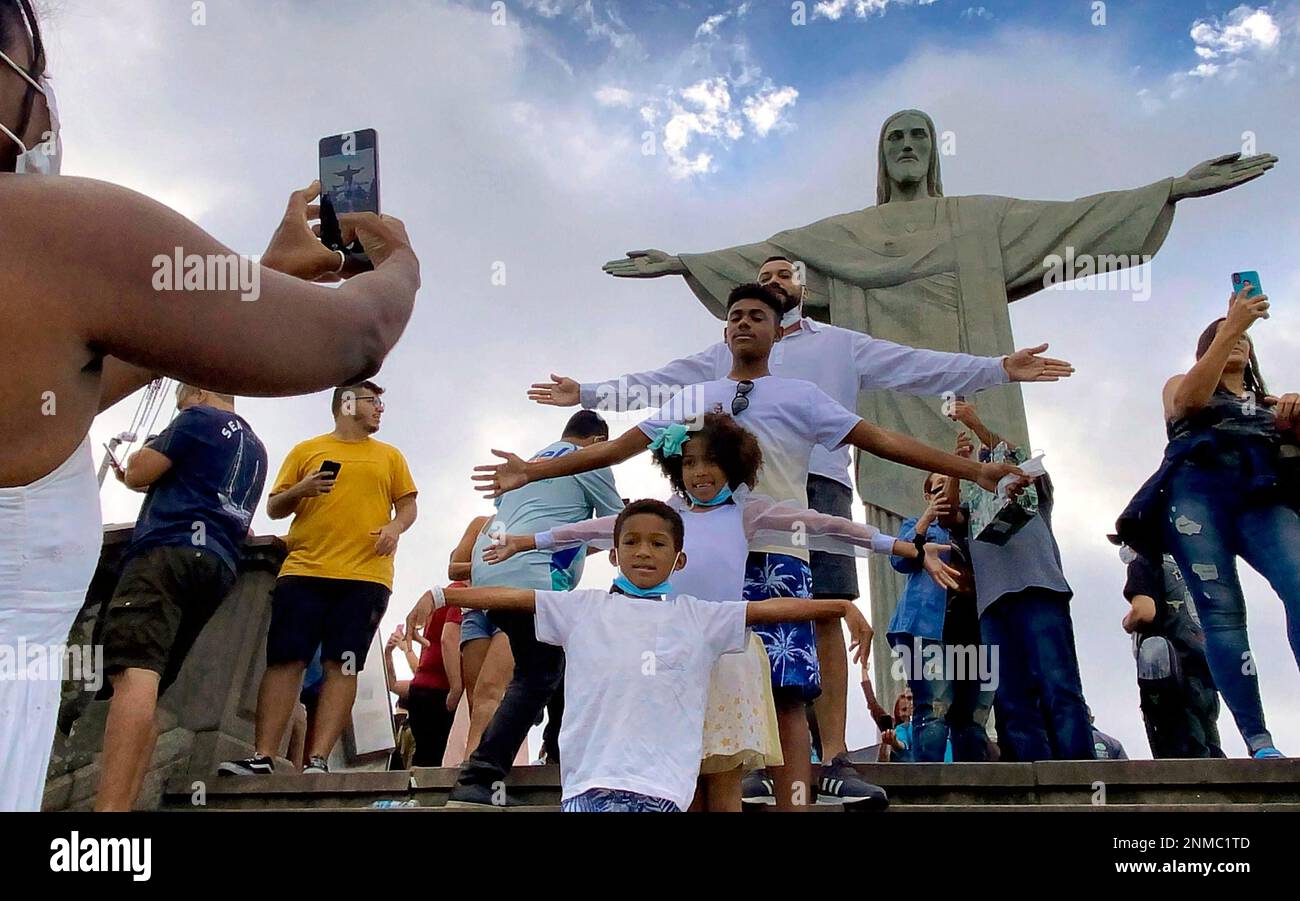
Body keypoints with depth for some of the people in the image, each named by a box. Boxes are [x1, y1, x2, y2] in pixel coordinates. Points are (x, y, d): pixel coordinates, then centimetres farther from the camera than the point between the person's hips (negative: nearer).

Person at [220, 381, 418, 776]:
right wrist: (300, 490, -5)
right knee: (284, 659, -6)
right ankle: (262, 757, -5)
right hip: (303, 571, 0)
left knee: (342, 666, -6)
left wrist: (395, 527, -6)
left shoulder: (390, 456, 19)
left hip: (365, 577, 0)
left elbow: (408, 504, 15)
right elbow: (274, 508, 15)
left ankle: (317, 761, -8)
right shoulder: (306, 450, 16)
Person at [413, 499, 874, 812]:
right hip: (591, 779, 0)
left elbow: (773, 607, 8)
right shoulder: (584, 607, 12)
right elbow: (512, 597, 8)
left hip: (662, 785, 0)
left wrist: (843, 606, 3)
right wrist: (441, 596, 3)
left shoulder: (699, 617, 12)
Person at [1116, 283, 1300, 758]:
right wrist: (1229, 326, -6)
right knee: (1220, 609, -16)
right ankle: (1258, 742, -20)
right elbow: (1190, 399, 0)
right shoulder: (1181, 384, 26)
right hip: (1197, 492, -2)